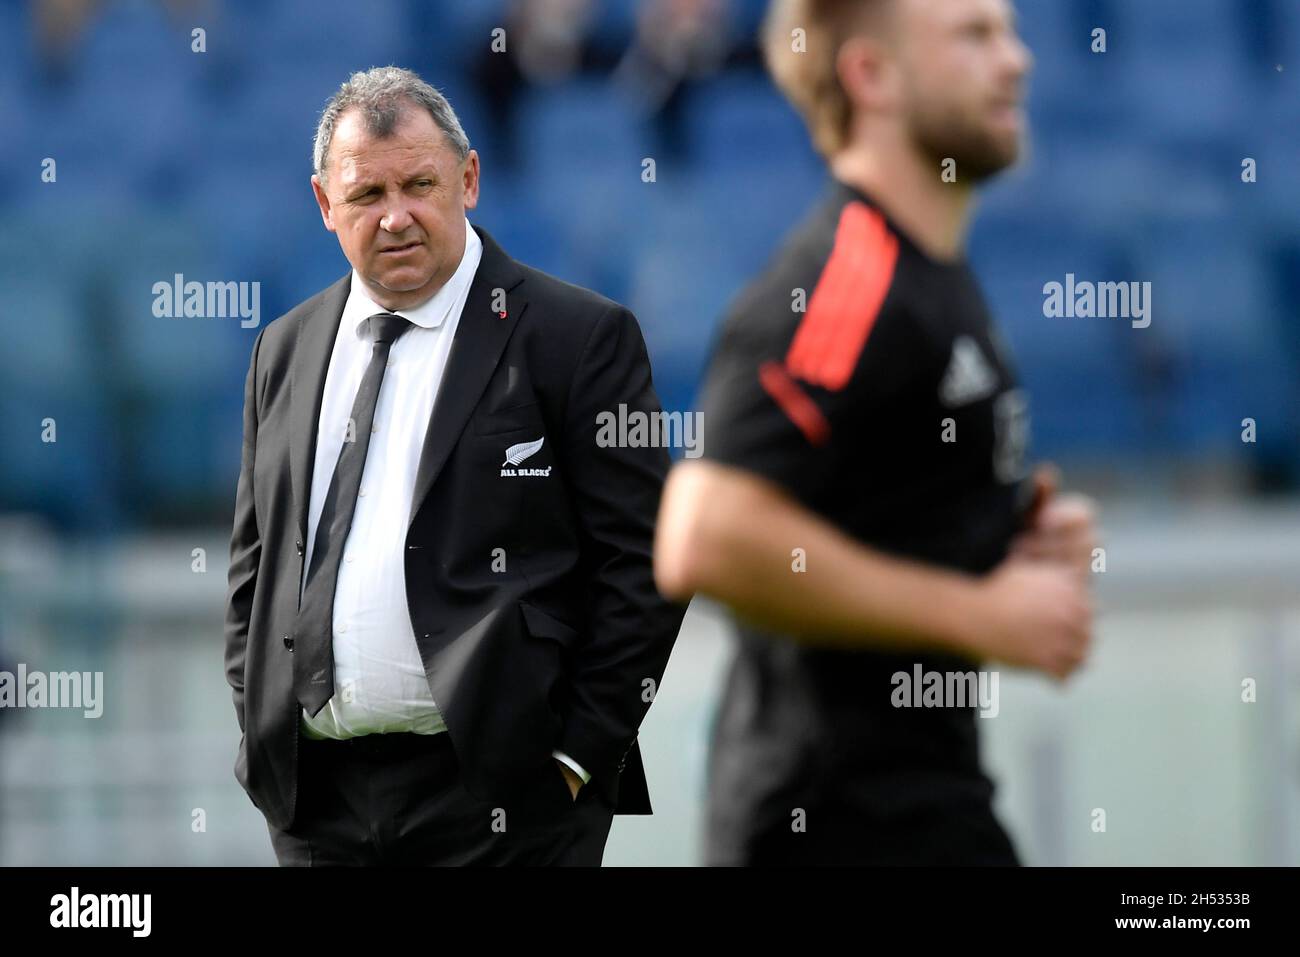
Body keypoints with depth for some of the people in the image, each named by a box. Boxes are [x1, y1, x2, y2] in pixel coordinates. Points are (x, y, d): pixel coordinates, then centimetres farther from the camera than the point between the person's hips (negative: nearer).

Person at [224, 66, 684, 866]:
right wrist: (259, 735, 8)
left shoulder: (579, 337, -4)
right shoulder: (286, 351, 14)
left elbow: (639, 567, -7)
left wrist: (578, 758, -11)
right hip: (312, 796, 5)